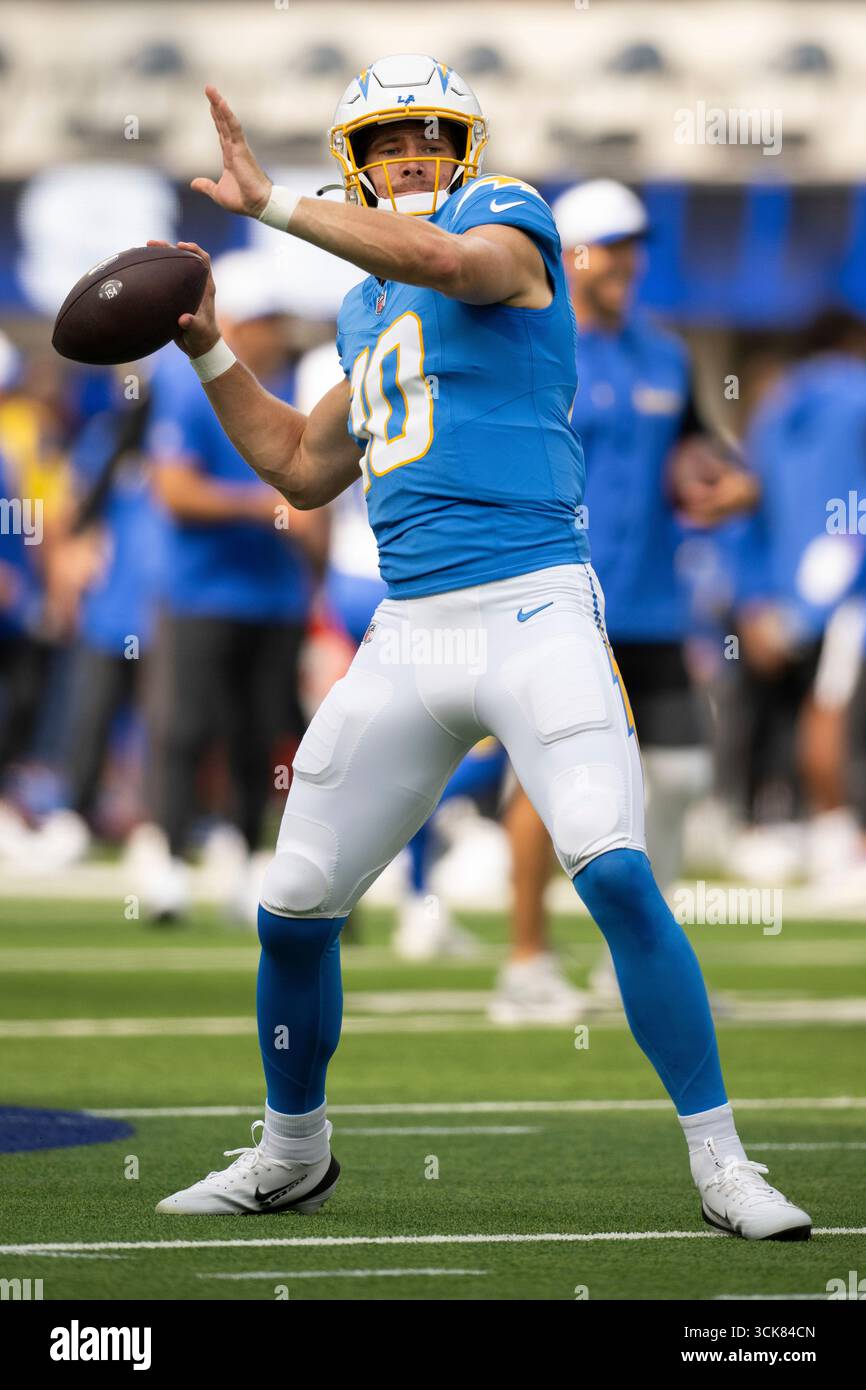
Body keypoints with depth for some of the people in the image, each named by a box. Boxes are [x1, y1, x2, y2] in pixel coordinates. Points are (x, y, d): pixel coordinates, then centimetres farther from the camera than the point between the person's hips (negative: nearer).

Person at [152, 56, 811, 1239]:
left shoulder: (508, 219, 0)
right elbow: (304, 472, 30)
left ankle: (721, 1166, -14)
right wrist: (209, 353, 21)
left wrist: (272, 204, -21)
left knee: (618, 876, -22)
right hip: (408, 638, 7)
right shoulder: (369, 311, 21)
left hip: (531, 613, -7)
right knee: (295, 908, 9)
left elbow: (450, 259, -24)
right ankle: (290, 1155, 31)